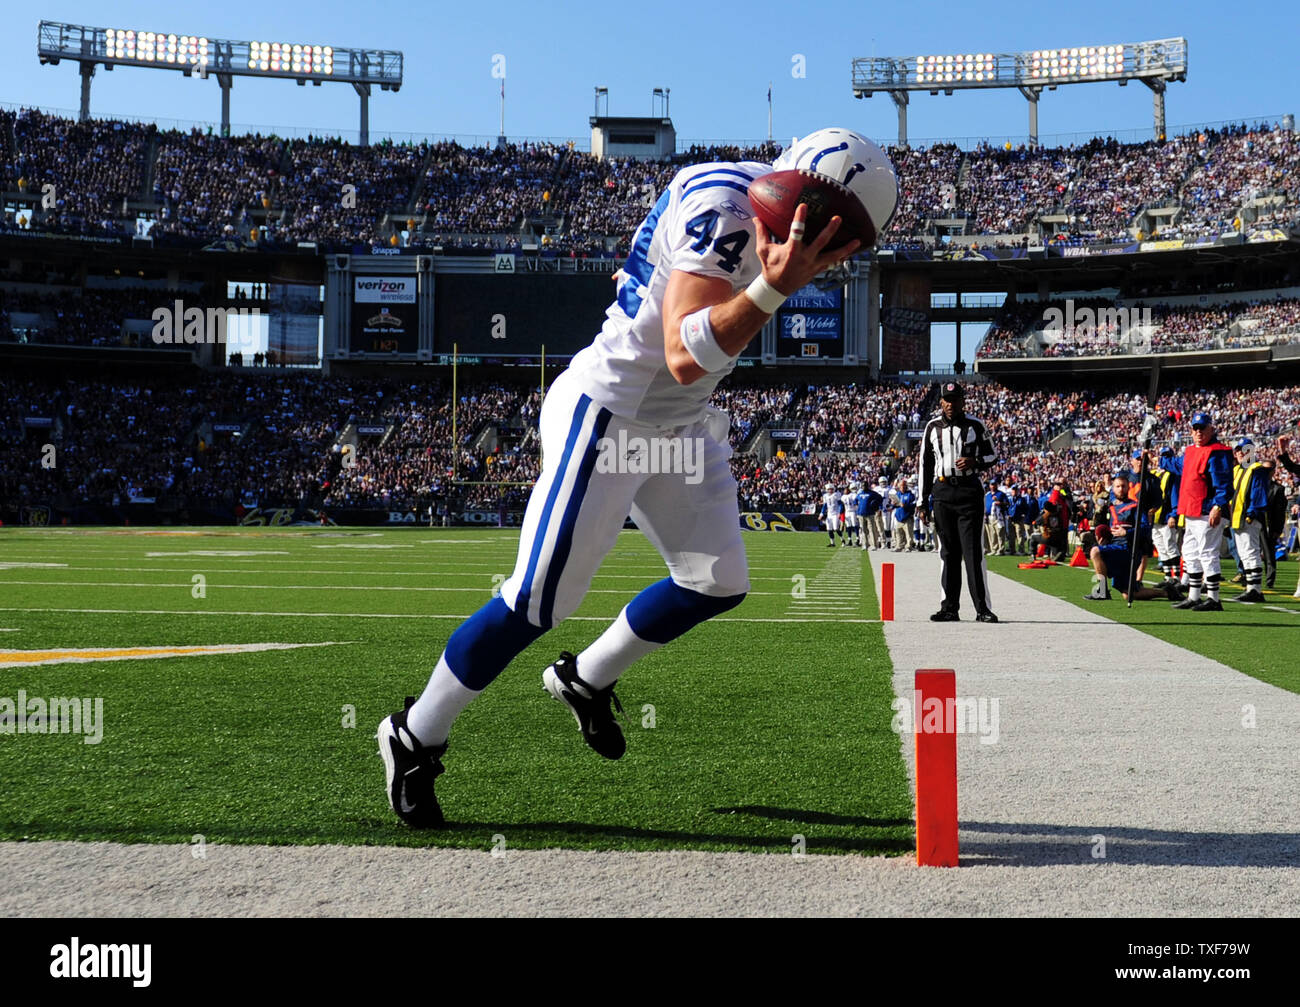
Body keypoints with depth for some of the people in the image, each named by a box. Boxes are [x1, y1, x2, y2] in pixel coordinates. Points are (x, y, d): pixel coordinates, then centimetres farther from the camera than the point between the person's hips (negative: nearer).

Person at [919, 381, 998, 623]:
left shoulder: (975, 426, 4)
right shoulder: (933, 427, 10)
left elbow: (992, 455, 11)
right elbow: (926, 465, 13)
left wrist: (975, 462, -11)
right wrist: (923, 502, 9)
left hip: (969, 490, -2)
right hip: (942, 492, 3)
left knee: (973, 550, -7)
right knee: (948, 552, 6)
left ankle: (982, 608, -6)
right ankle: (949, 608, 11)